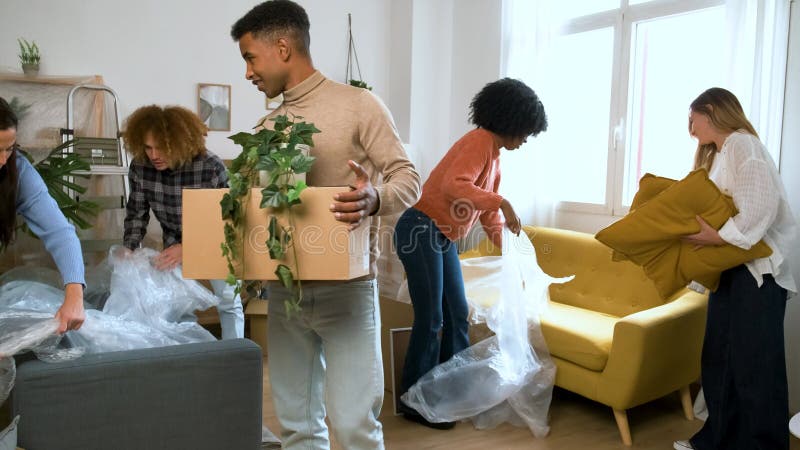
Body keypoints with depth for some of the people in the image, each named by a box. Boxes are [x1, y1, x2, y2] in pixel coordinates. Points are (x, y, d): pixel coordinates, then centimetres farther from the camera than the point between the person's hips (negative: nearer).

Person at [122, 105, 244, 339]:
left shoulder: (211, 167, -32)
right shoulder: (139, 167, -19)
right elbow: (136, 214, -7)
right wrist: (128, 248, -23)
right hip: (175, 244, 3)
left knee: (229, 303, 3)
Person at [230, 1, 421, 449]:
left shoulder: (359, 104, -3)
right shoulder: (267, 127, 14)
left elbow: (408, 177, -7)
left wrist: (375, 199, -28)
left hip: (346, 289, -5)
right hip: (284, 291, 6)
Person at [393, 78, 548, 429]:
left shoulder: (495, 155, 15)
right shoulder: (479, 142, -14)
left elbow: (489, 216, 21)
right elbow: (453, 186, -32)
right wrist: (501, 202, -32)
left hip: (443, 239, 10)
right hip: (420, 231, -10)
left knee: (458, 314, 11)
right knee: (431, 318, -6)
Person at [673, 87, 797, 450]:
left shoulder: (741, 142, -9)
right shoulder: (718, 156, 21)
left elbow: (762, 200, -23)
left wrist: (722, 235, -23)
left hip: (758, 269, -10)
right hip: (731, 267, 10)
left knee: (754, 366, -5)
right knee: (718, 359, 13)